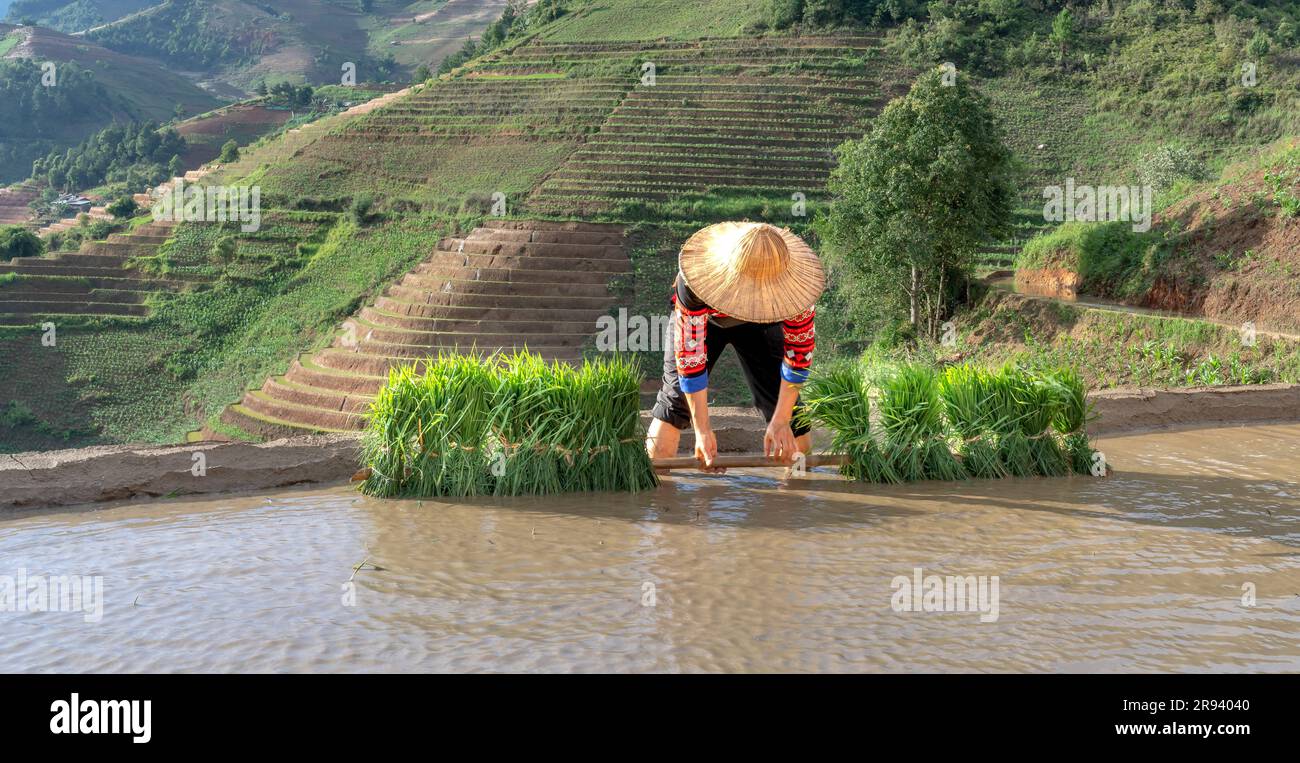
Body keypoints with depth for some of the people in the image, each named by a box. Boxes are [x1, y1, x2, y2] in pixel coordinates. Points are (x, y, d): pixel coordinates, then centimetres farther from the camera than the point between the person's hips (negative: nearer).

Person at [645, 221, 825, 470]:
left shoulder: (791, 281, -37)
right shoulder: (695, 279, -42)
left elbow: (799, 350, -25)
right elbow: (690, 353, -36)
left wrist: (780, 422, -27)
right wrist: (702, 430, -34)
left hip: (760, 322, 1)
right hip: (702, 318, -1)